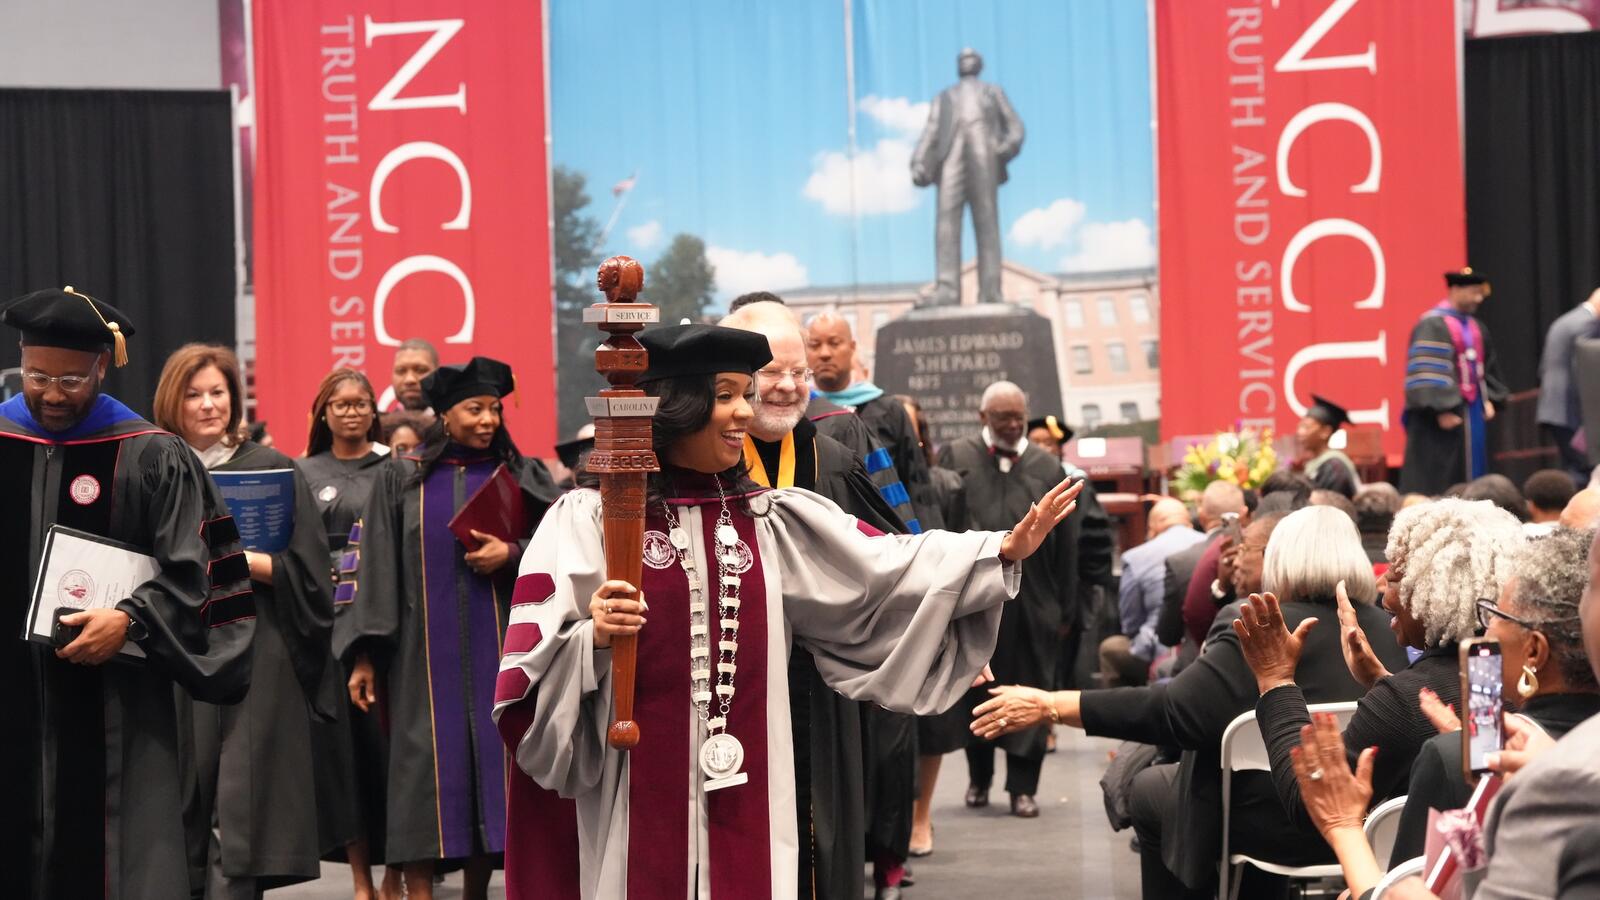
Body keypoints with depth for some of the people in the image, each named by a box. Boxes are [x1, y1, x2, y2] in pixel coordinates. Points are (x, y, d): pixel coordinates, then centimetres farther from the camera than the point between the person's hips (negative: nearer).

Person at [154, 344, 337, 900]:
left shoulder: (270, 469, 4)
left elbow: (305, 569, 0)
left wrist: (242, 561, -15)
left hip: (252, 658, -2)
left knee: (239, 800, -8)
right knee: (189, 796, 2)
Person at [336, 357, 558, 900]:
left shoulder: (522, 477, 7)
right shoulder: (401, 480, 5)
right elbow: (377, 571, 3)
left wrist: (512, 554, -13)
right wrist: (364, 656, -2)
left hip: (495, 655, 1)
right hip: (424, 657, -1)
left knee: (491, 770, 2)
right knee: (426, 774, -4)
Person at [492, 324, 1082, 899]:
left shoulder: (770, 519, 8)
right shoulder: (587, 520, -3)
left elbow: (889, 567, 1)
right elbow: (531, 674, -6)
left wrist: (1004, 550, -9)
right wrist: (591, 638, -25)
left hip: (746, 804, 3)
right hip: (635, 807, -3)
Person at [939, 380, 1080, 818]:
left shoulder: (1048, 468, 8)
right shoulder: (956, 458, 4)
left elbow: (1066, 547, 8)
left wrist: (1066, 610, 5)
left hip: (1032, 603, 1)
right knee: (975, 691, 10)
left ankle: (1023, 786, 9)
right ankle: (979, 779, 26)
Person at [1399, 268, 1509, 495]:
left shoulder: (1476, 328, 16)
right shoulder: (1433, 325, -12)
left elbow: (1488, 367, 23)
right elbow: (1428, 372, -18)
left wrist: (1489, 399, 10)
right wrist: (1442, 410, -22)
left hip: (1472, 415, 9)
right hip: (1443, 419, -8)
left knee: (1468, 481, 9)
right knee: (1437, 479, -7)